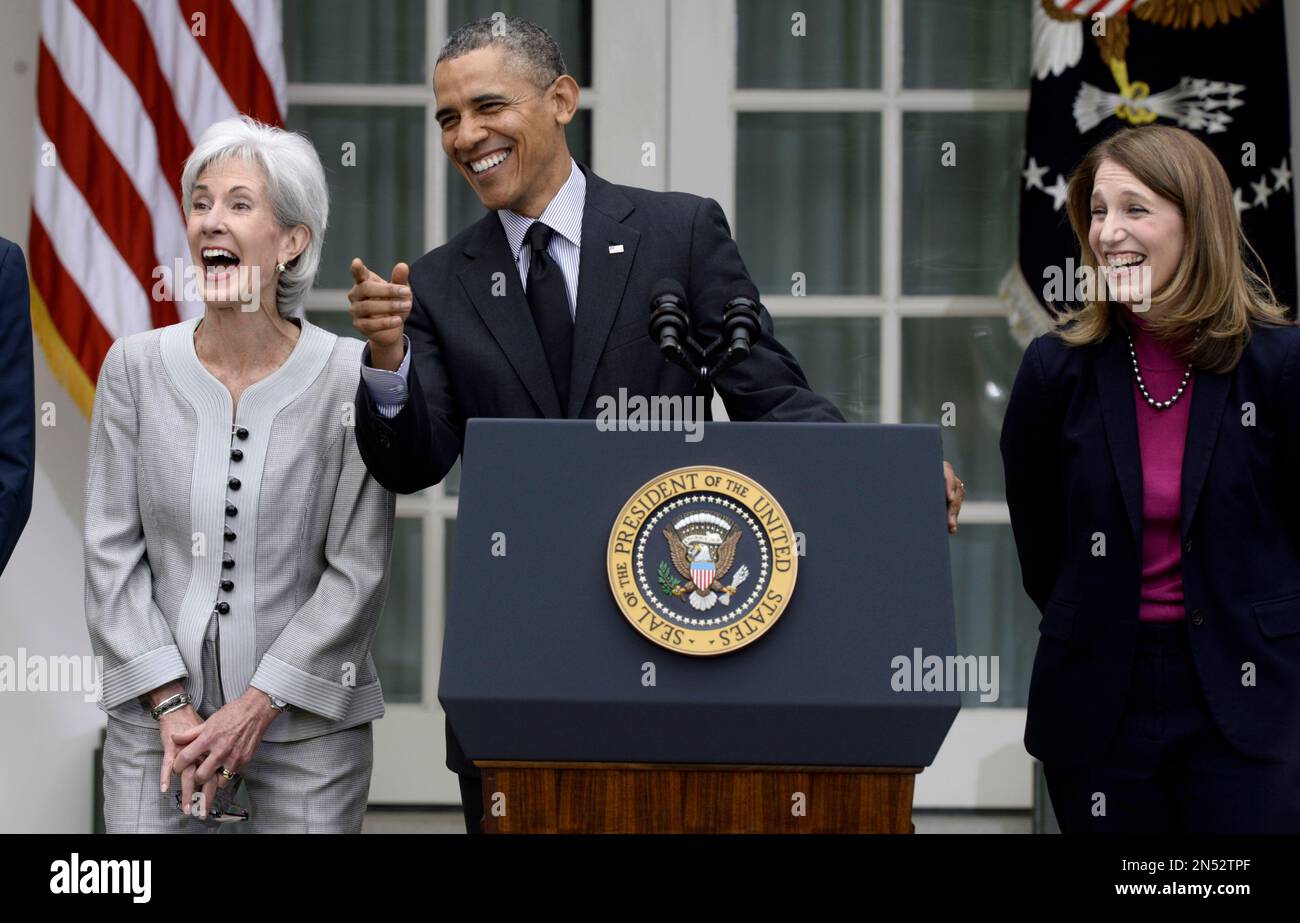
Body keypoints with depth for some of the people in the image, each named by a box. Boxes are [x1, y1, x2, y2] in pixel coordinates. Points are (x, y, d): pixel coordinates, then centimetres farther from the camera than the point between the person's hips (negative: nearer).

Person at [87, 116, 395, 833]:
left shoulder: (351, 376, -5)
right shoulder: (136, 366, 1)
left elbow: (359, 568, -6)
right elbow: (112, 551, 1)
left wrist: (260, 704, -11)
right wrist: (169, 705, -7)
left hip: (308, 715, -1)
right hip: (157, 717, 2)